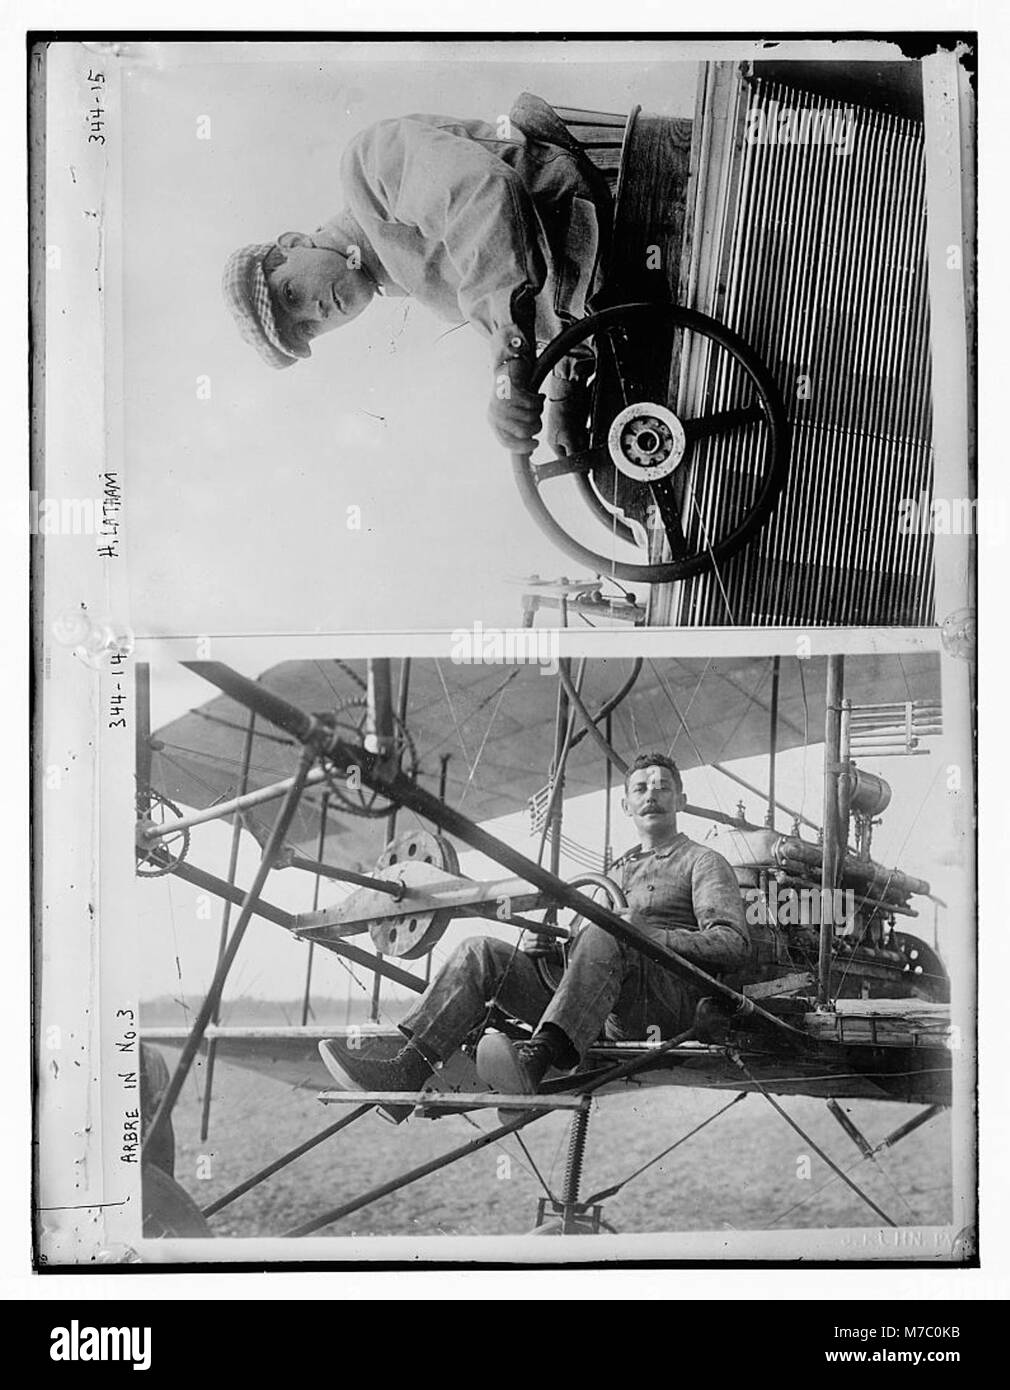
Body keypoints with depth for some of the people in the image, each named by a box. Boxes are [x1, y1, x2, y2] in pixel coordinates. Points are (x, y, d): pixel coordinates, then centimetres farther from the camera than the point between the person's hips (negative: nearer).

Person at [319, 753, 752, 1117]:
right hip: (604, 1013, 6)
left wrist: (649, 935, -13)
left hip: (668, 1008, -5)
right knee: (481, 951, -12)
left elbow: (734, 946, -3)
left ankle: (537, 1060, -54)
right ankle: (404, 1074, -31)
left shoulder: (702, 862, 14)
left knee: (602, 934, -36)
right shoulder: (617, 871, 32)